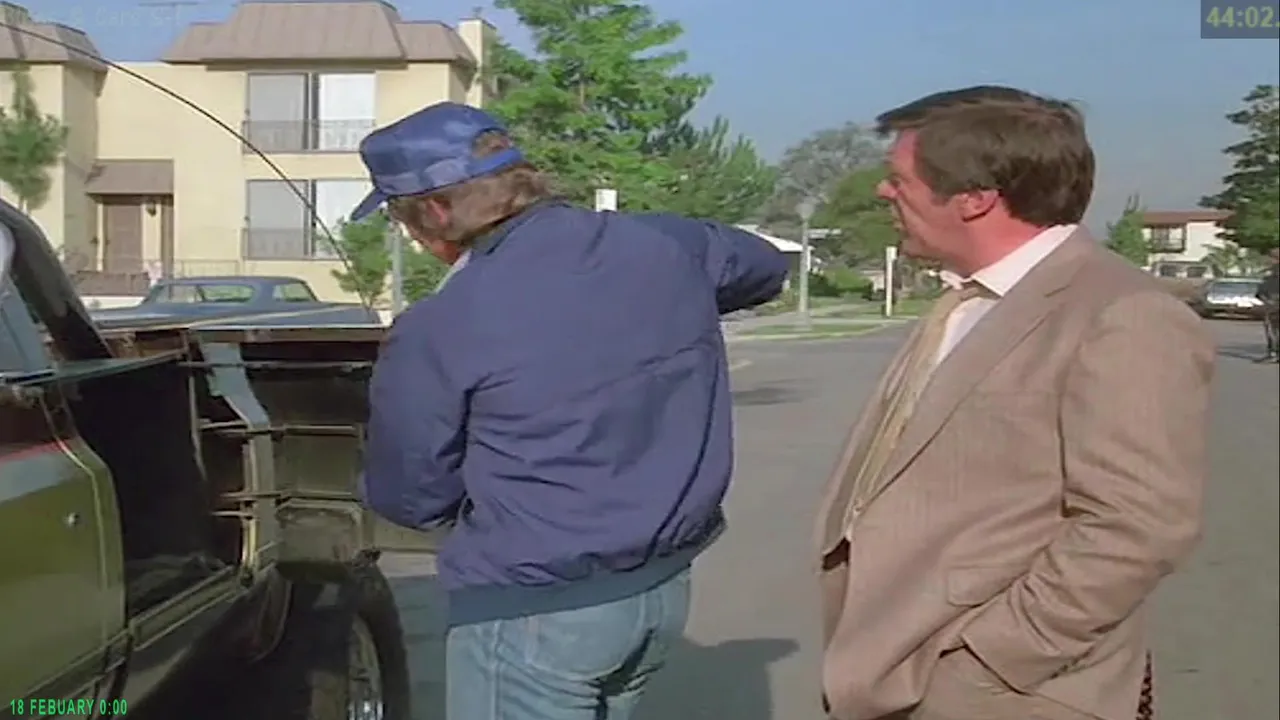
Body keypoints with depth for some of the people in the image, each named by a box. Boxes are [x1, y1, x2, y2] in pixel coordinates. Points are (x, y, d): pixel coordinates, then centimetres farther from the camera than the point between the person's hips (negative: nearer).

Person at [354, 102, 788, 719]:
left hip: (532, 614, -6)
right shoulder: (666, 245, -2)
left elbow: (409, 498, -4)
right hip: (662, 589, 7)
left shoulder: (436, 331, -17)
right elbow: (766, 265, 20)